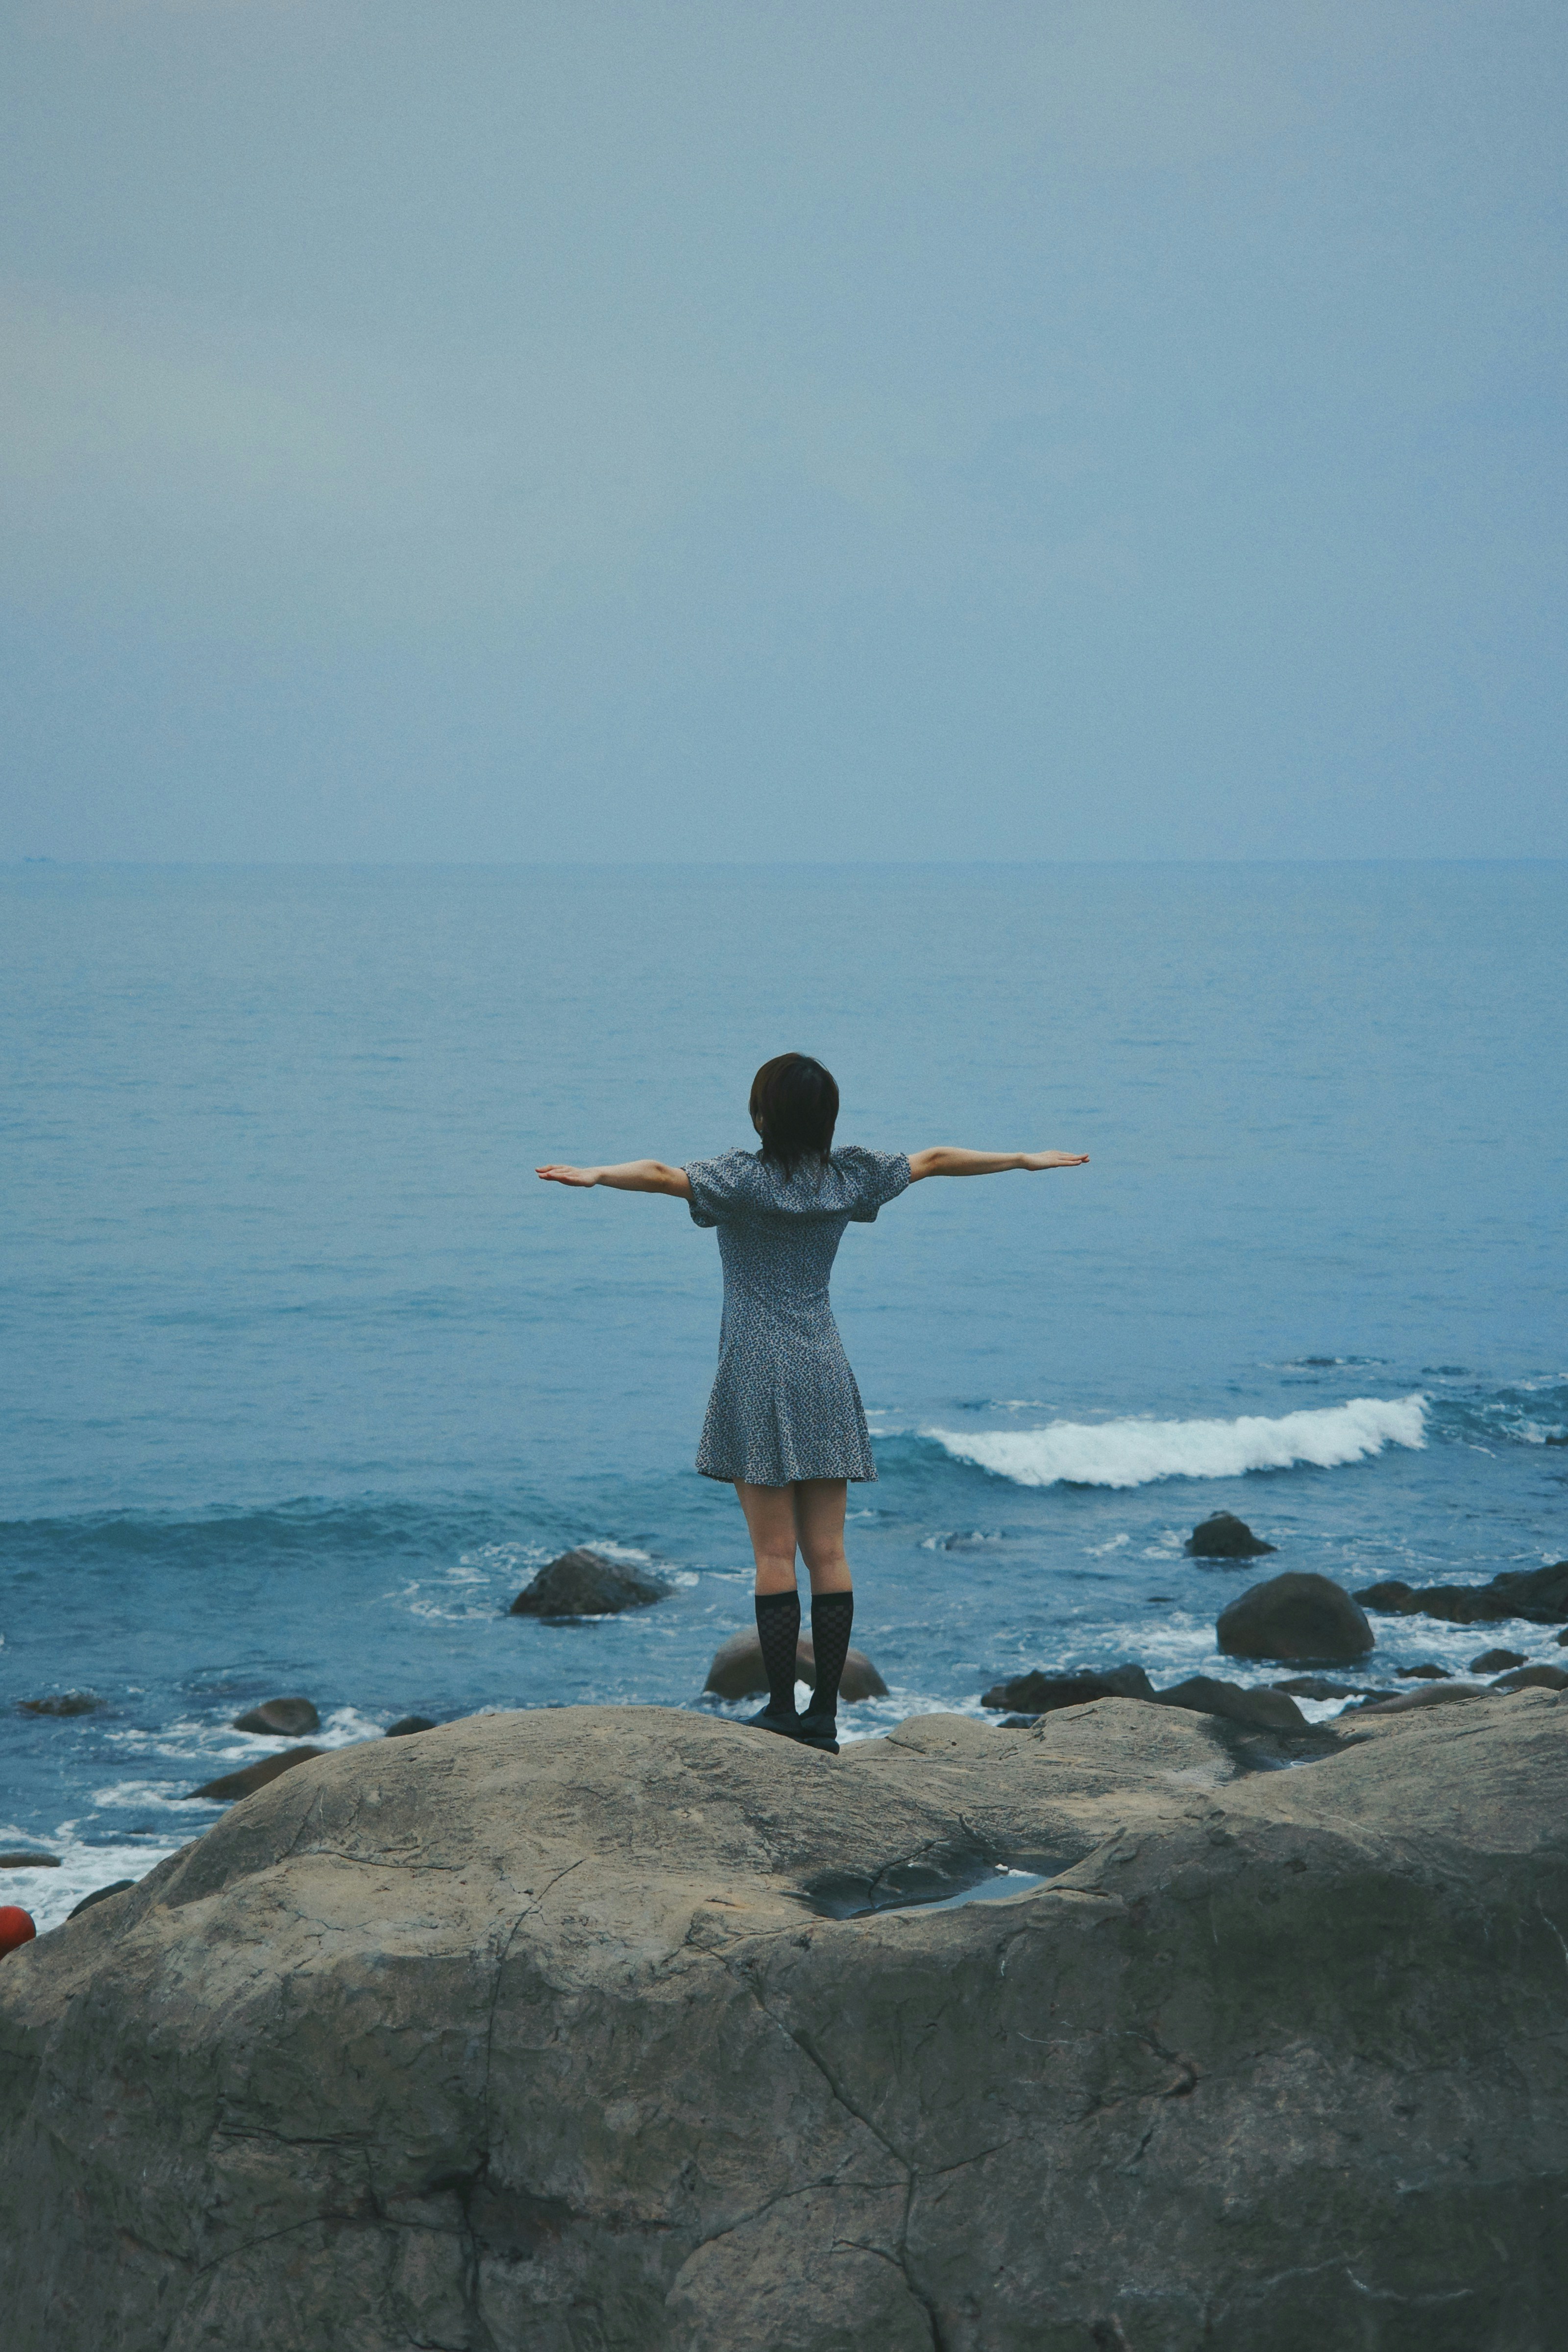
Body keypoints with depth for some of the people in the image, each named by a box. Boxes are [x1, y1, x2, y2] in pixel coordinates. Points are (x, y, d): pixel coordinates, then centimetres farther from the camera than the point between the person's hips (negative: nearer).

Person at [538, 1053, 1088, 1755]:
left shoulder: (744, 1179, -10)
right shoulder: (849, 1176, 5)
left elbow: (661, 1174, -27)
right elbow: (935, 1160, 18)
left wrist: (593, 1176, -37)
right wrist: (1027, 1160, 30)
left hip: (759, 1377, -5)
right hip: (825, 1377, 5)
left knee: (775, 1555, -3)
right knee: (827, 1554, 4)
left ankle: (781, 1710, -3)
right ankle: (824, 1717, 6)